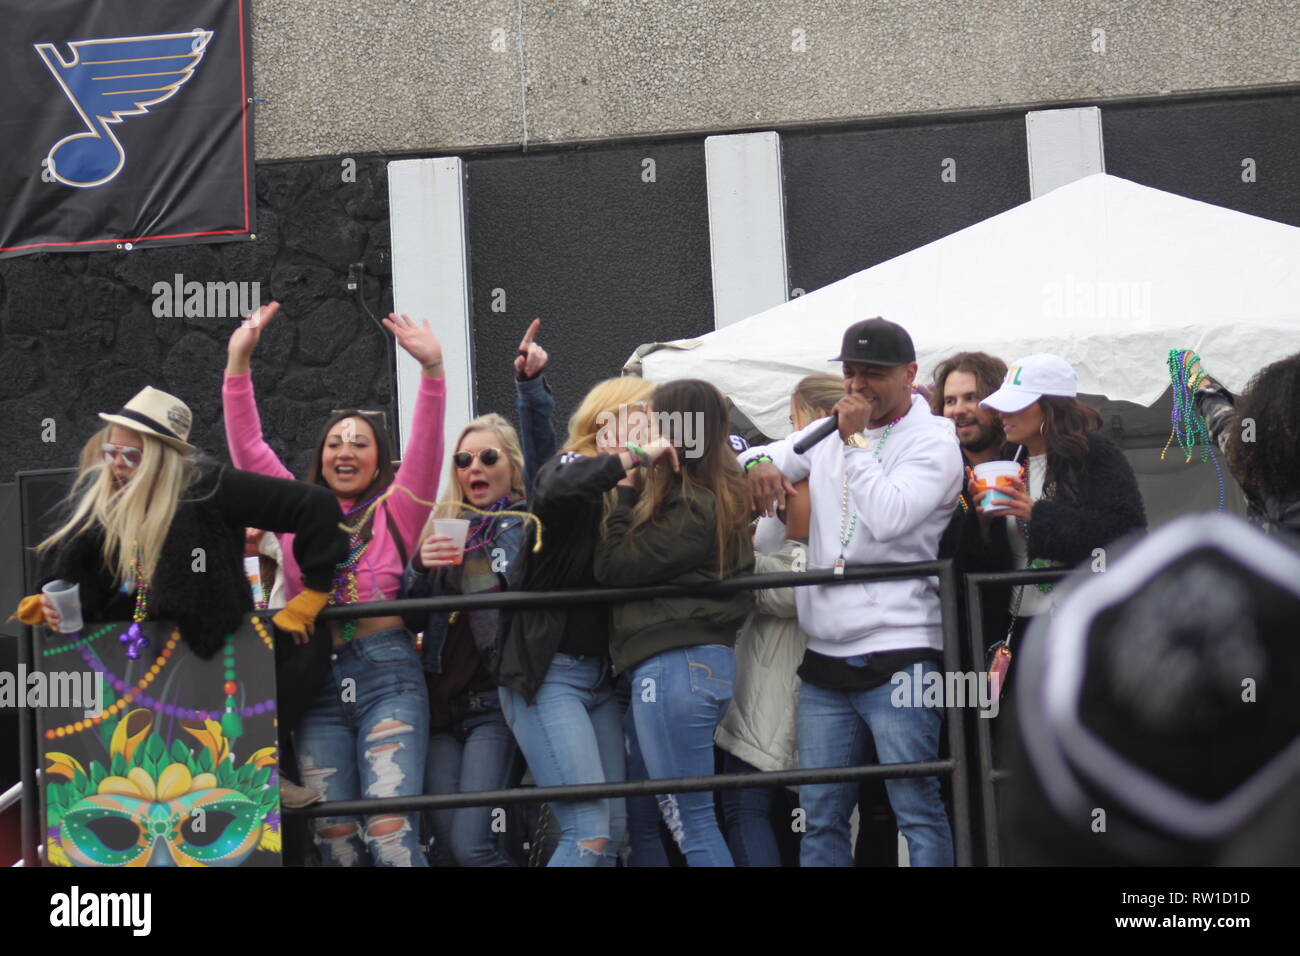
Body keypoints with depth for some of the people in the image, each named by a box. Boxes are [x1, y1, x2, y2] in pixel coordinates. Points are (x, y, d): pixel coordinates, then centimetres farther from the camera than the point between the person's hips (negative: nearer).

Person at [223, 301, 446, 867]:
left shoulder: (396, 510, 10)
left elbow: (426, 449, -4)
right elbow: (247, 447, 10)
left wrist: (432, 368, -17)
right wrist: (238, 362, 1)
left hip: (388, 676, -3)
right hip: (317, 680, 3)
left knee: (390, 829, -16)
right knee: (333, 836, 0)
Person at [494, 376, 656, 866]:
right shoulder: (570, 466, -6)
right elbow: (554, 490, -30)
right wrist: (633, 456, -30)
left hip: (602, 674, 7)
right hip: (548, 672, -7)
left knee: (614, 831, 5)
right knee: (589, 834, -14)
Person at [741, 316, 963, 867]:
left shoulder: (933, 444, -3)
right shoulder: (829, 433, 15)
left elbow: (888, 517, -19)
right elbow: (759, 459, 20)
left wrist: (856, 441, -11)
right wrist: (760, 464, -3)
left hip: (897, 655, -6)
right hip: (824, 656, 6)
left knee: (917, 810, -4)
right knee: (819, 815, 9)